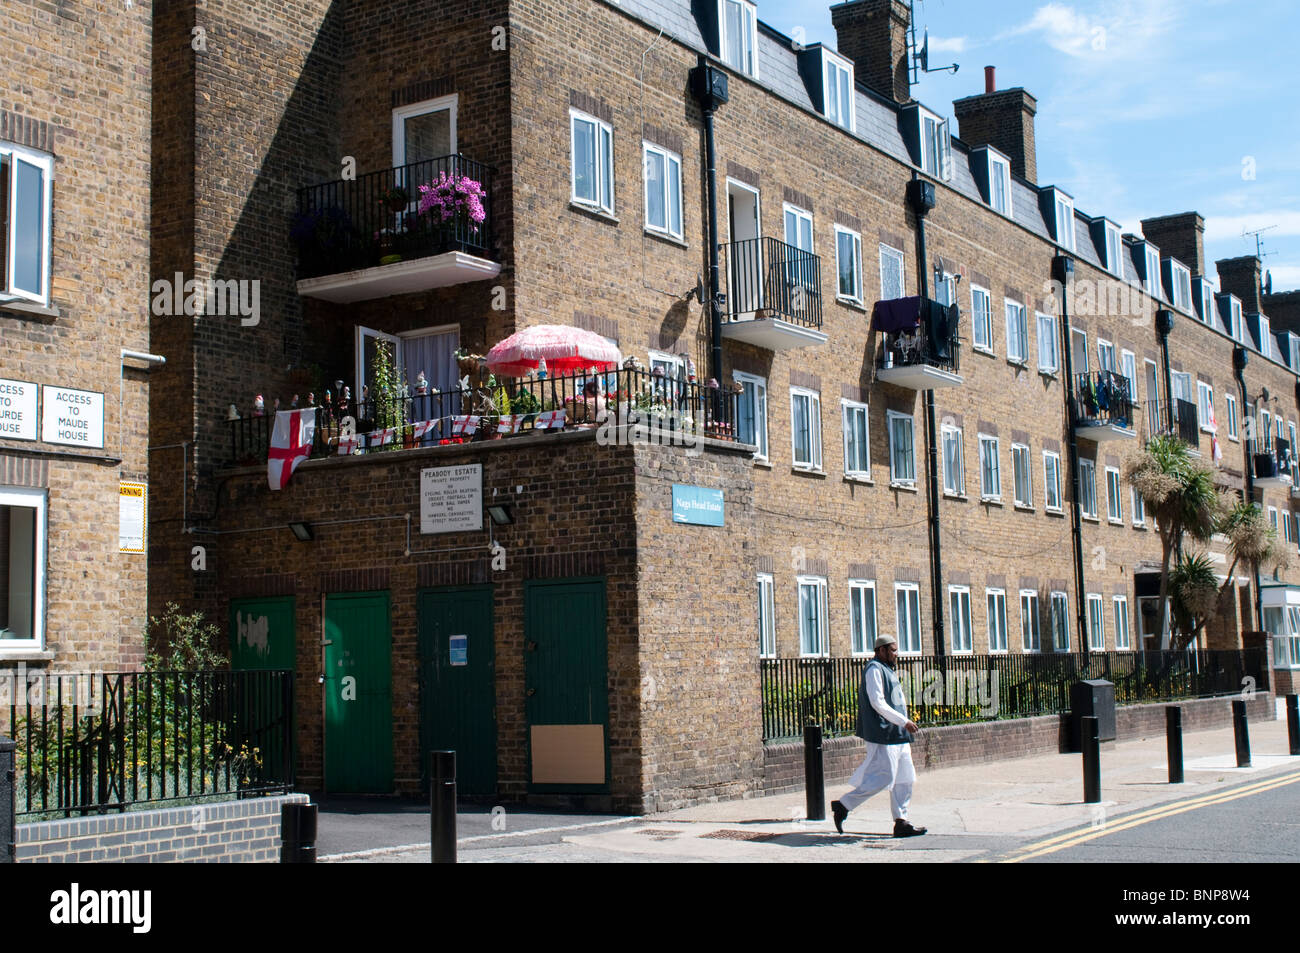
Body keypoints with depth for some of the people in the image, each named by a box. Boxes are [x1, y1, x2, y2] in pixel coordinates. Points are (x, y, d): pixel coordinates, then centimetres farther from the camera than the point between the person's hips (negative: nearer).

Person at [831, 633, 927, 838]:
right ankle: (842, 806, 0)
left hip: (897, 735, 10)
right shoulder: (874, 669, -12)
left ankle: (901, 823, 10)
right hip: (882, 735, -10)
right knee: (882, 778, -11)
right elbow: (878, 703, -19)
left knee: (904, 778, 7)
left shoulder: (886, 670, 20)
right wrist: (904, 722, -19)